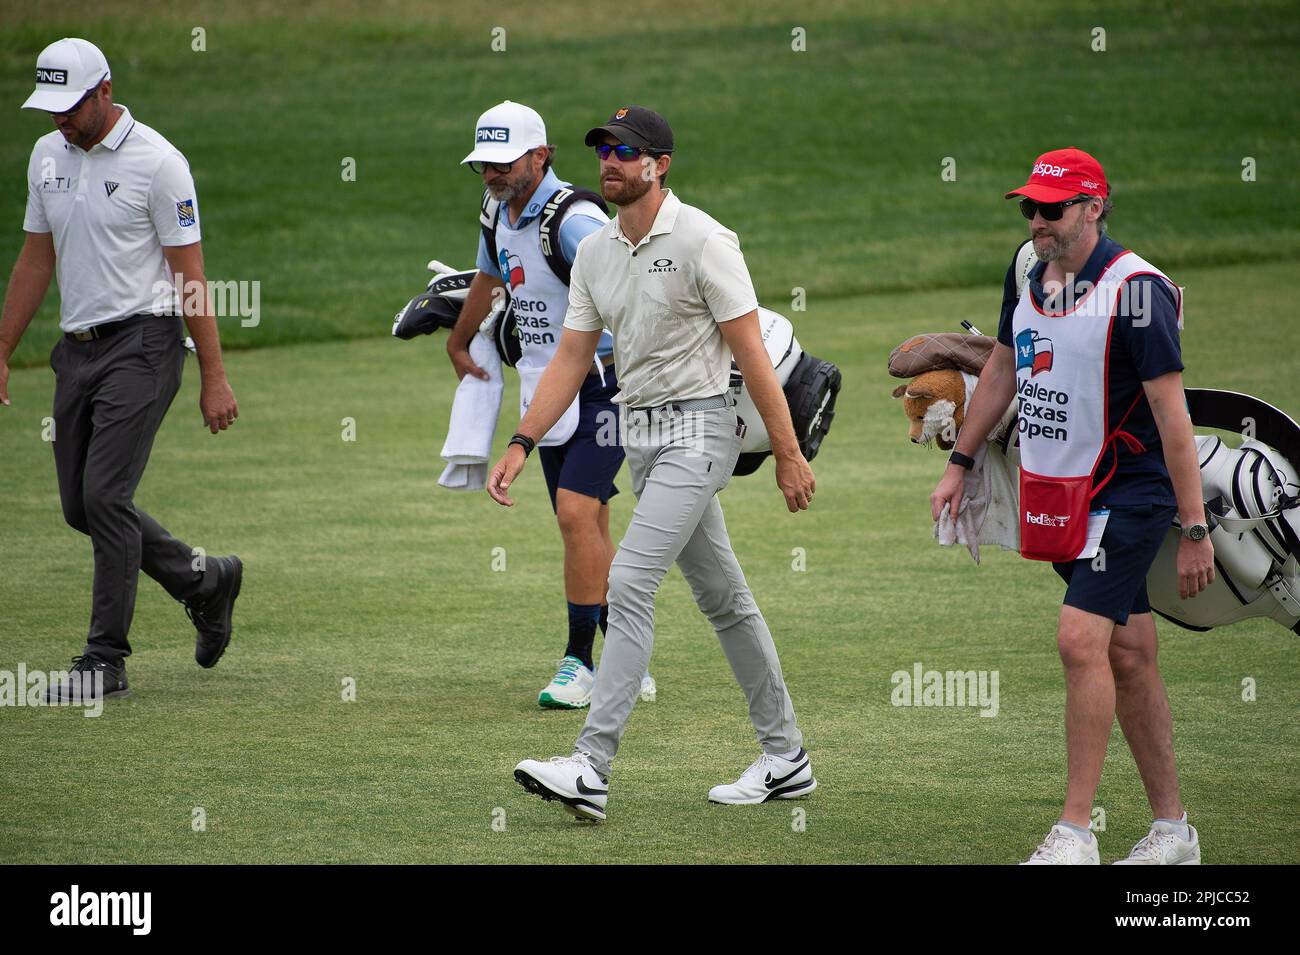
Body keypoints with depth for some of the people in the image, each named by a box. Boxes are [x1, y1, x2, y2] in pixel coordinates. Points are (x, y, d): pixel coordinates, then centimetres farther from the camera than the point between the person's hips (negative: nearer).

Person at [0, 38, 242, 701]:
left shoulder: (156, 161, -11)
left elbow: (190, 274, -10)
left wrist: (214, 377, -12)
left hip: (141, 346, -7)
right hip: (77, 349, 7)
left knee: (105, 496, -14)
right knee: (80, 504, 8)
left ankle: (106, 659, -8)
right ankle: (203, 580, 28)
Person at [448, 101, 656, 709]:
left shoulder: (571, 219, -21)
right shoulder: (498, 214, 8)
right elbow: (489, 280, 29)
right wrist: (458, 346, 41)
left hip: (602, 386, -9)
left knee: (576, 512, -17)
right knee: (587, 528, 10)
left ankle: (580, 662, -8)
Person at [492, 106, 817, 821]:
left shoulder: (702, 240, -12)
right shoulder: (594, 252, 10)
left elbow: (750, 350, -13)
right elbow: (571, 358, 11)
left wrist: (788, 453, -13)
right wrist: (521, 444, 2)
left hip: (697, 427, -8)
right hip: (640, 434, 8)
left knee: (629, 582, -19)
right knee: (722, 598, 13)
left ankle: (591, 769, -23)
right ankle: (784, 758, 21)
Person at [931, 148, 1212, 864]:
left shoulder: (1135, 289, -17)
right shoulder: (1027, 275, 6)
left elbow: (1171, 413, -18)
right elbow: (1001, 372, 22)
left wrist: (1194, 529, -19)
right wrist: (959, 465, 21)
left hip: (1126, 493, -7)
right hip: (1054, 497, 7)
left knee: (1081, 639, -17)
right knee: (1128, 653, 11)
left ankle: (1075, 832, -12)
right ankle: (1171, 830, 17)